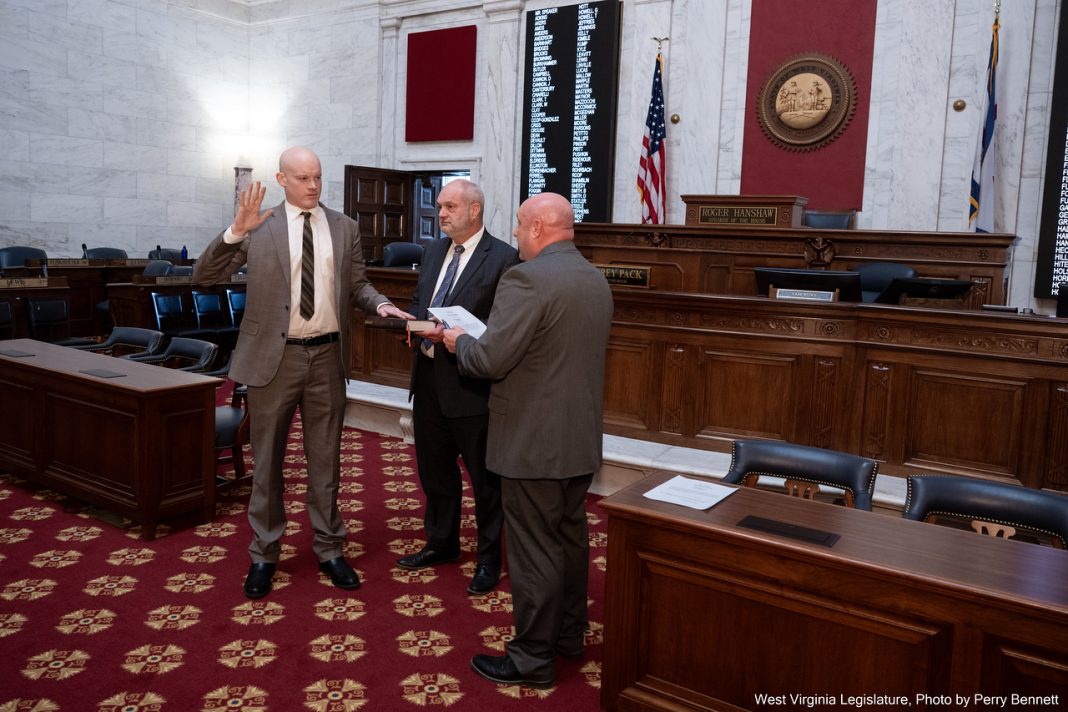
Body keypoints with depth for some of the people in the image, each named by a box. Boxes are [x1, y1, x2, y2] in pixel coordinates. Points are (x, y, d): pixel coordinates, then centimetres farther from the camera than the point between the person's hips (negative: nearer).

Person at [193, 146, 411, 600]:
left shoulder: (345, 228, 5)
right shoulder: (259, 227, -3)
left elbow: (357, 285, 9)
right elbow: (203, 276, -6)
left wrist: (381, 304, -12)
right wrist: (236, 232, -21)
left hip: (327, 357, 2)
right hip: (274, 356, -2)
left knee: (325, 459, 12)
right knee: (267, 459, 10)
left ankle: (329, 549, 26)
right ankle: (264, 554, 25)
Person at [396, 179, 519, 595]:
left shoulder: (503, 258, -12)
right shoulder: (434, 251, 12)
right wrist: (415, 322, -3)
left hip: (471, 383, -7)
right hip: (428, 377, 8)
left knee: (484, 477, 8)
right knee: (434, 470, 20)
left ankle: (488, 557, 24)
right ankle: (441, 544, 39)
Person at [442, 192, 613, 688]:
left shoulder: (527, 278, -19)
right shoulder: (596, 280, 10)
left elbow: (491, 359, -23)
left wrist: (459, 342, -2)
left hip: (534, 443, -9)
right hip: (581, 438, 9)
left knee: (534, 549, 3)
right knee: (570, 537, 20)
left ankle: (533, 659, 16)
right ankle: (568, 635, 35)